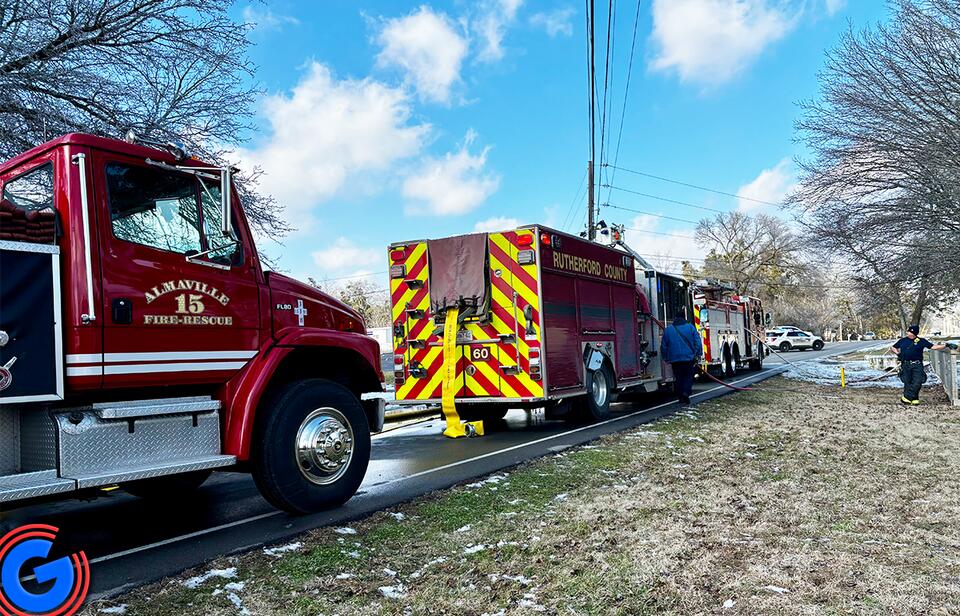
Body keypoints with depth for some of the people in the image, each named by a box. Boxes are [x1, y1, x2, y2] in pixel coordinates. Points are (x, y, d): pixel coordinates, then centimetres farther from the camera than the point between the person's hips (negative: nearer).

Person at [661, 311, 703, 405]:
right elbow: (698, 342, -3)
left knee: (678, 377, 12)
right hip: (689, 358, -1)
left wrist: (666, 358, 19)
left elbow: (663, 346, 10)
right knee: (689, 376, 10)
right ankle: (686, 392, -12)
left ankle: (680, 397, 12)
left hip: (674, 359, 1)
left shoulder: (667, 330, 7)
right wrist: (698, 355, 0)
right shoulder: (690, 327, 2)